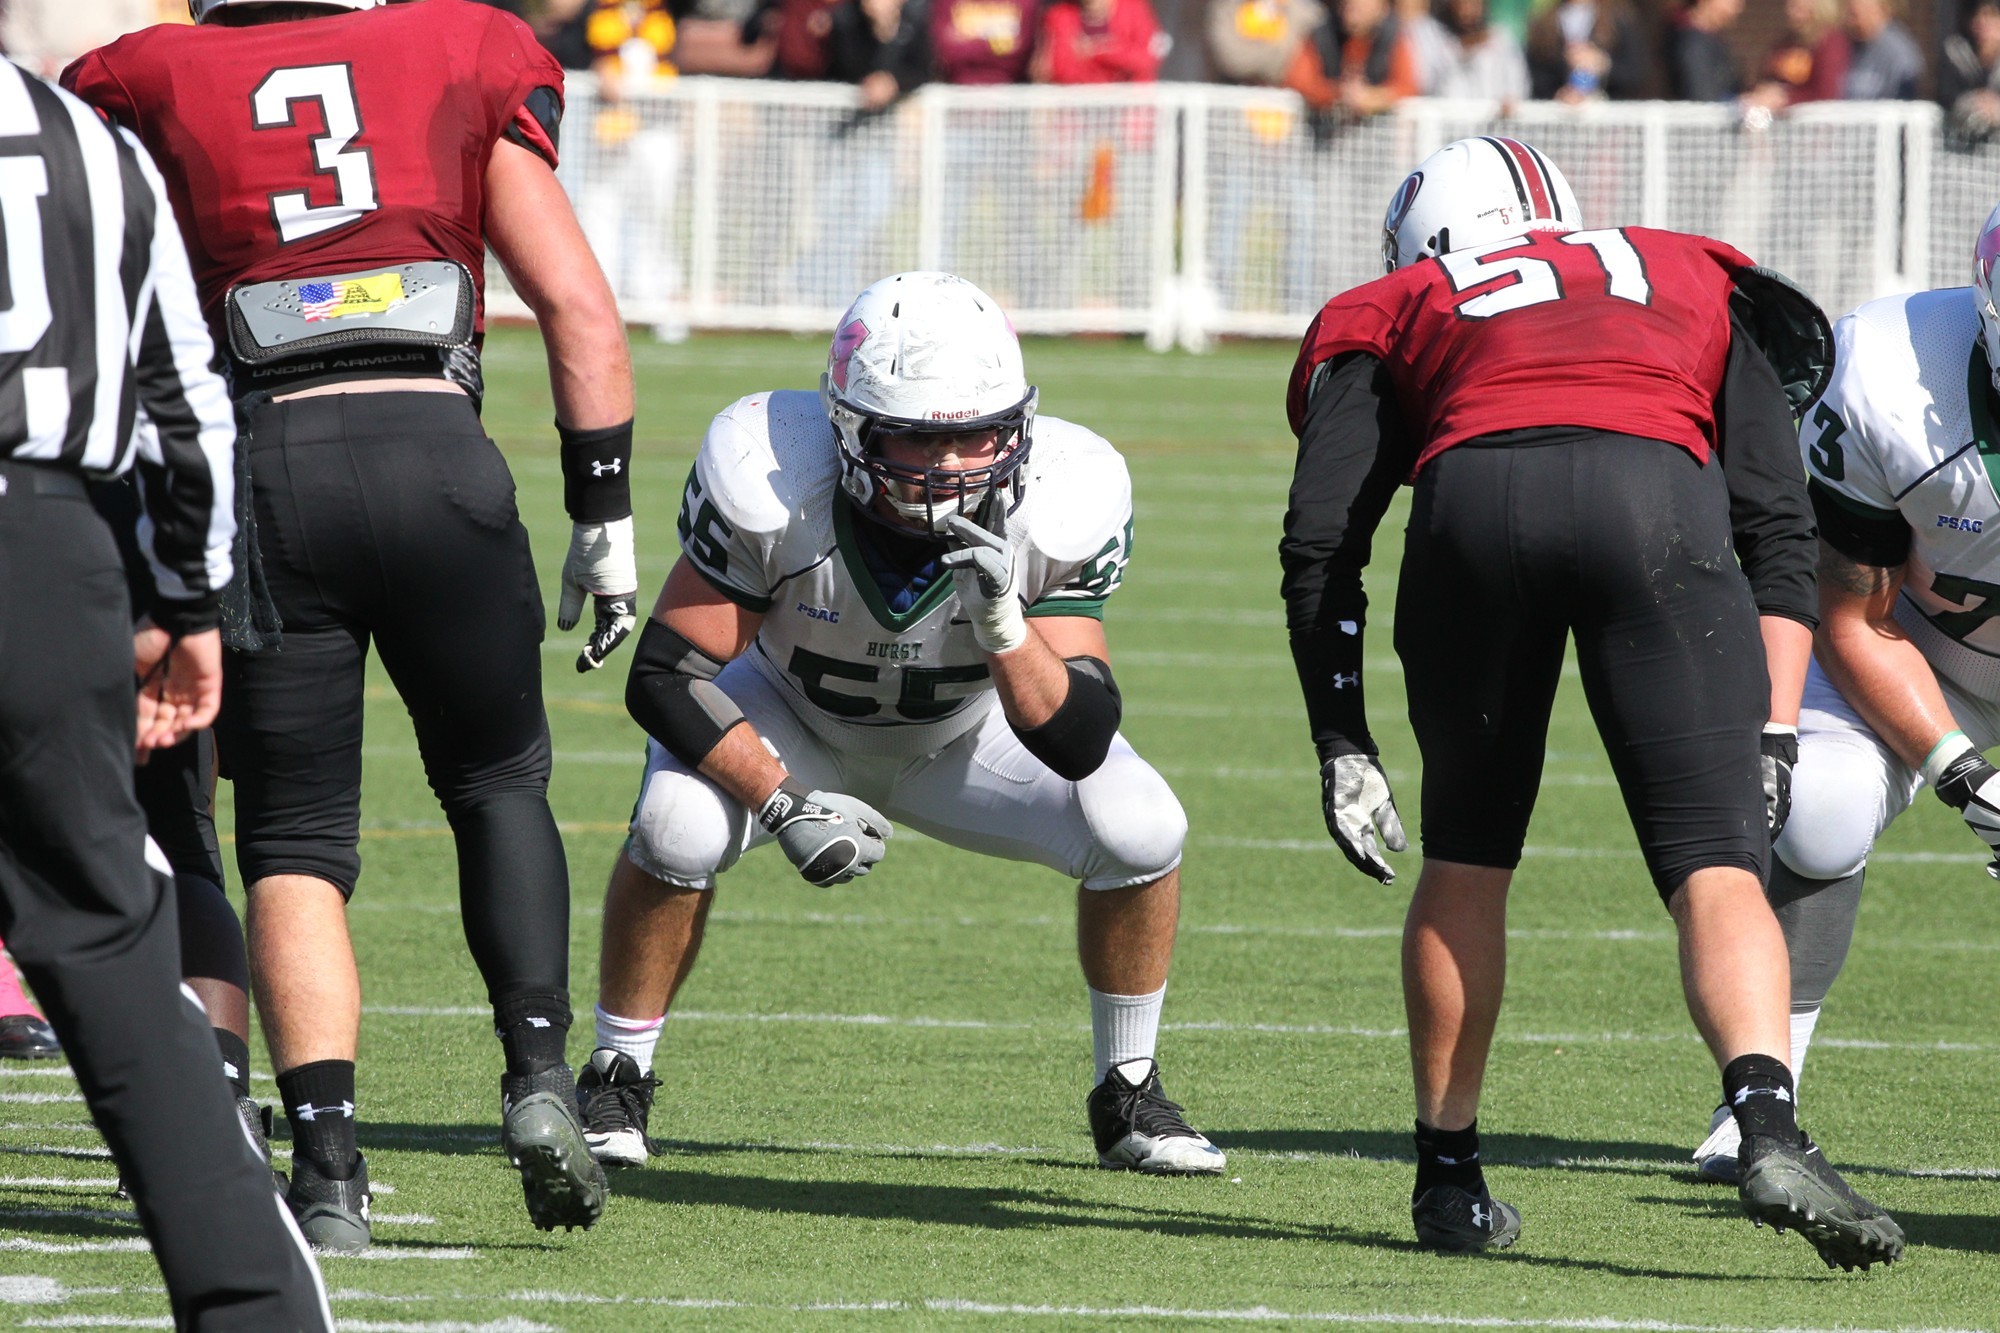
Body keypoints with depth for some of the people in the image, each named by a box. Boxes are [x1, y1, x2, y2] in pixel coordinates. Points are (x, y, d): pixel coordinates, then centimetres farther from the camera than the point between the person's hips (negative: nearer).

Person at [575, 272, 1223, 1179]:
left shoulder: (1057, 510, -31)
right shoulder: (770, 487, -35)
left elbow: (1078, 745, -31)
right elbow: (666, 677, -26)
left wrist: (1004, 624, -47)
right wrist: (782, 802, -34)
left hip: (962, 733, 2)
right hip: (789, 719, -2)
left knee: (1140, 831, -20)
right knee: (678, 827, -31)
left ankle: (1129, 1097, 4)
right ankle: (616, 1082, -7)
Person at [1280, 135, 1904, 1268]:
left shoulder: (1399, 313, 33)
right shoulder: (1693, 284, 36)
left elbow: (1321, 539, 20)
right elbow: (1780, 519, 23)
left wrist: (1342, 744, 23)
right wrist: (1774, 733, 19)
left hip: (1475, 496, 1)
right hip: (1657, 496, 0)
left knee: (1467, 864, 21)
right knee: (1717, 868, -4)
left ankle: (1451, 1174, 24)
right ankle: (1770, 1131, -26)